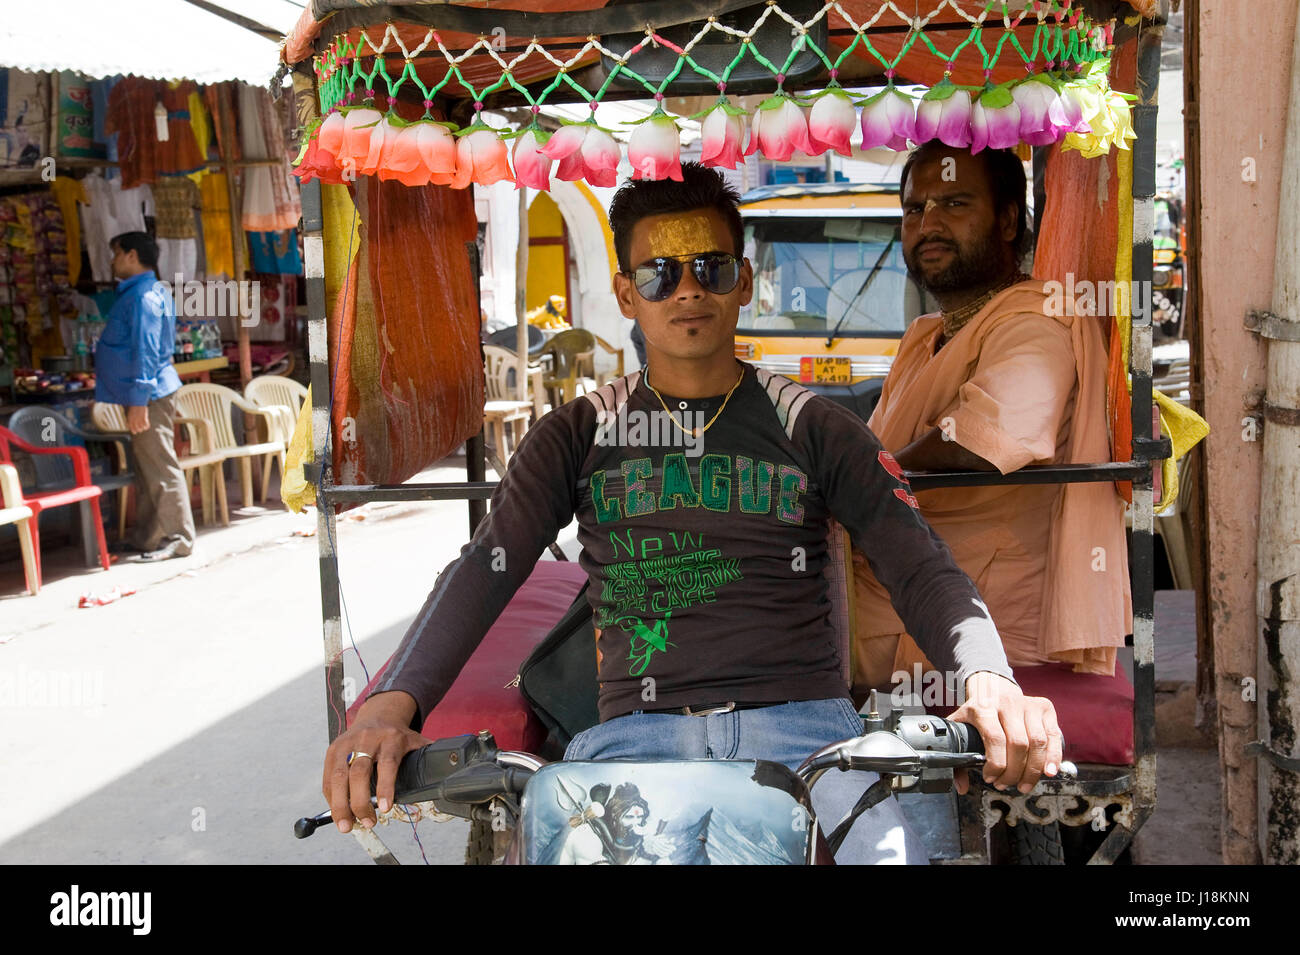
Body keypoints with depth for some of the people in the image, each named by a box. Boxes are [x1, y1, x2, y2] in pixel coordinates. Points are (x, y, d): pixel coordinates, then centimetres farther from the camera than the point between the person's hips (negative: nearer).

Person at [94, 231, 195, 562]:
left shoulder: (143, 296, -16)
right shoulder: (149, 291, 17)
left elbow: (145, 352, -22)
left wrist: (138, 401, -24)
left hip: (149, 395, -11)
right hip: (149, 393, 11)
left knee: (161, 469, -5)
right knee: (147, 470, 15)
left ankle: (178, 540, 0)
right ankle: (145, 537, 22)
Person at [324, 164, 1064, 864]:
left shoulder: (814, 425, 11)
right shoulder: (579, 435, 13)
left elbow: (922, 566, 3)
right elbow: (485, 568, 2)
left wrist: (990, 679, -19)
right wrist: (392, 705, -16)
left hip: (801, 721, 0)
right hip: (635, 734, 1)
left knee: (890, 849, -29)